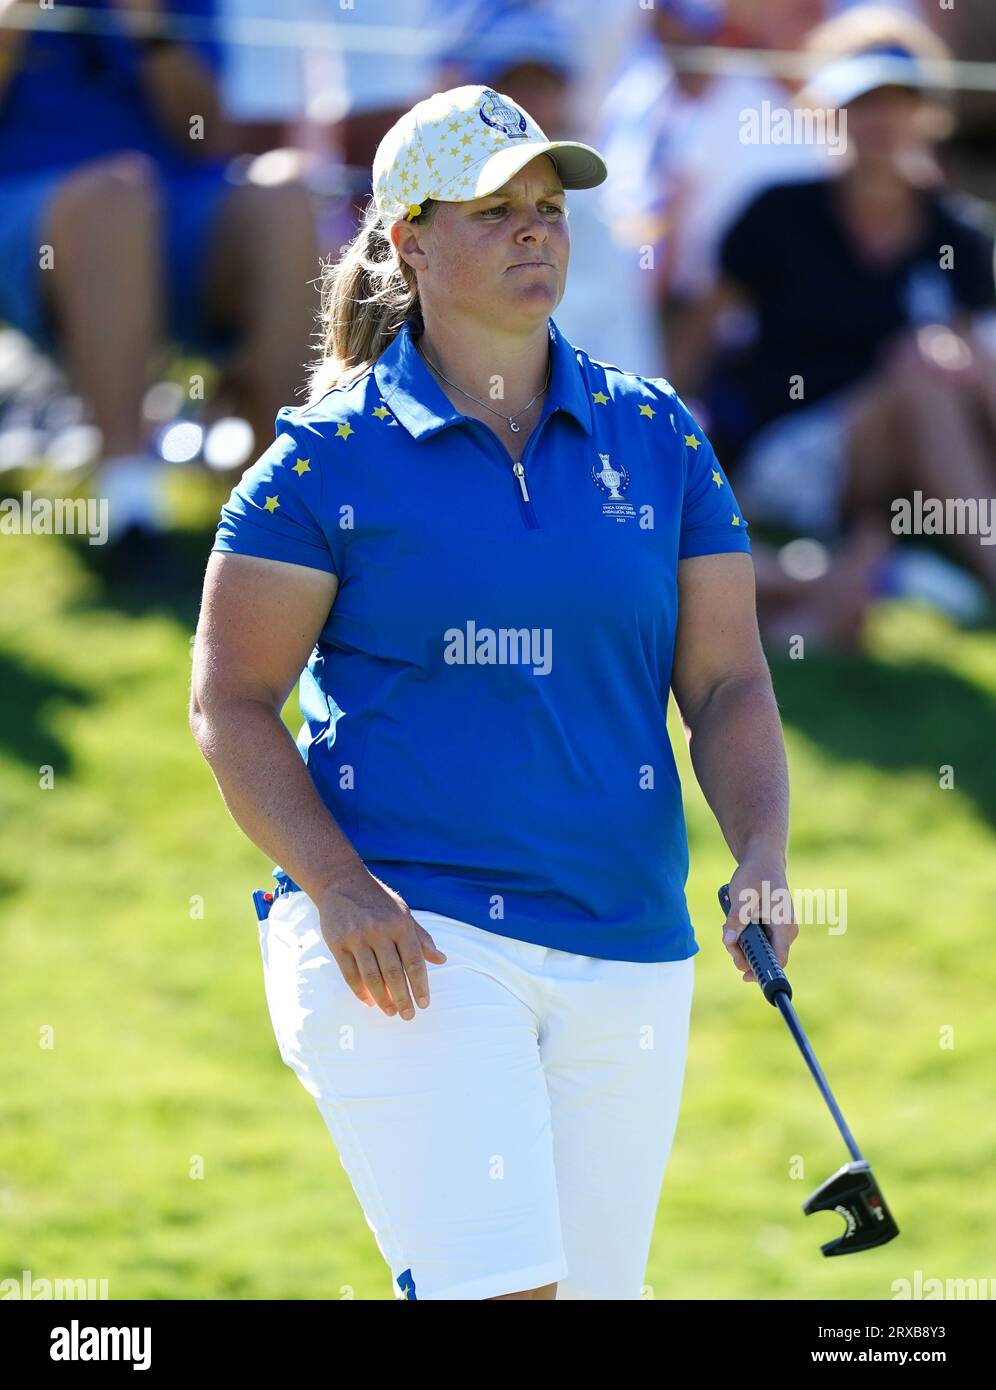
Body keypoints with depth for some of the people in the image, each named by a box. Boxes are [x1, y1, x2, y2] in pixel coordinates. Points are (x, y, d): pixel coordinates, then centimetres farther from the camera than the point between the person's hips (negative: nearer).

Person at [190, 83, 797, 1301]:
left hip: (627, 958, 5)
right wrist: (338, 887, -15)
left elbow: (729, 683, 10)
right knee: (496, 1287, -19)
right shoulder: (330, 455, -1)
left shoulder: (659, 440, 10)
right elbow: (231, 703, -1)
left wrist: (761, 858, -9)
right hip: (406, 945, -4)